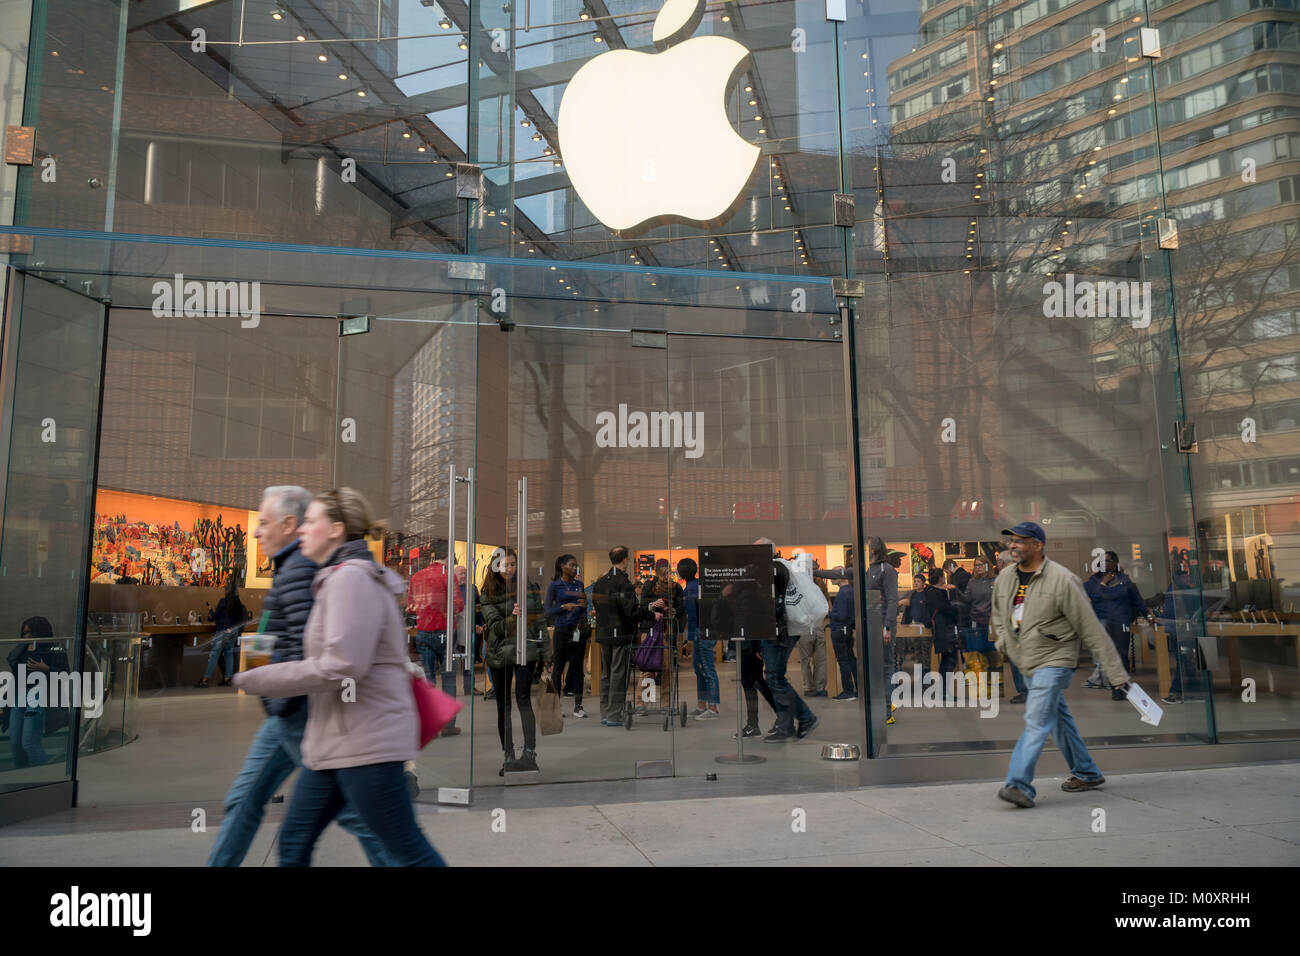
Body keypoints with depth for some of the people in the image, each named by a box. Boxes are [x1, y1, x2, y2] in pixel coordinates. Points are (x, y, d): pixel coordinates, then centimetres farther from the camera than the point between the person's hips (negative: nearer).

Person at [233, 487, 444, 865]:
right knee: (294, 842, 14)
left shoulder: (350, 578, -16)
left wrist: (254, 679, -16)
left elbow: (341, 666, -23)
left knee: (408, 852, -1)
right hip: (333, 741, 10)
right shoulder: (337, 578, 15)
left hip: (365, 739, -10)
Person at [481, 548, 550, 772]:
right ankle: (508, 757, 14)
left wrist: (546, 658, 5)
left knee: (523, 698, -15)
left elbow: (539, 623, 8)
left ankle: (530, 753, -15)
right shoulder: (489, 594, 3)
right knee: (503, 705, 6)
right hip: (499, 654, 1)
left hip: (525, 651, -1)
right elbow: (494, 627, -5)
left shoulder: (530, 589, 6)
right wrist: (512, 618, -26)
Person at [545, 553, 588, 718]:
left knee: (577, 666, 4)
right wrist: (564, 607, -17)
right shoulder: (554, 585, -1)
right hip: (562, 630, -4)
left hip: (579, 629, 4)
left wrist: (584, 605, -2)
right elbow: (548, 611, -4)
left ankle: (578, 705, 7)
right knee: (559, 666, 0)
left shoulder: (579, 584, 12)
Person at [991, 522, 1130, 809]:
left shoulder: (1062, 580, -16)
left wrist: (1116, 673, -12)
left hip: (1054, 659, -7)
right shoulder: (1004, 578, 3)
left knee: (1036, 720, -15)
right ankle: (1087, 774, 34)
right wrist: (1002, 638, 5)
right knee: (1059, 719, 18)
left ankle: (1019, 784, -18)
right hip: (1027, 663, 7)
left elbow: (1092, 630, -14)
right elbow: (997, 613, 24)